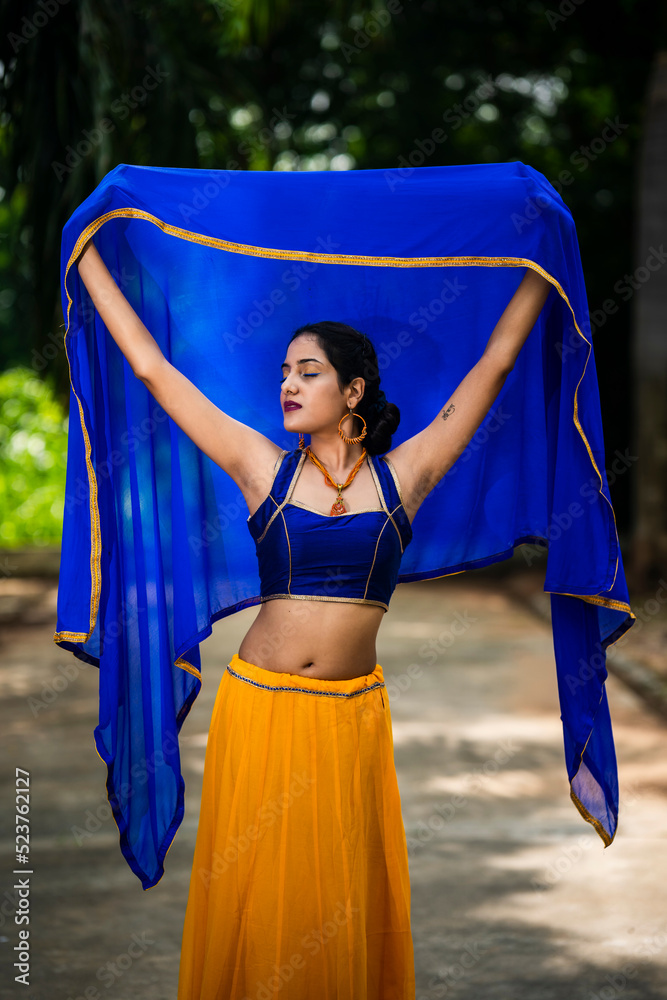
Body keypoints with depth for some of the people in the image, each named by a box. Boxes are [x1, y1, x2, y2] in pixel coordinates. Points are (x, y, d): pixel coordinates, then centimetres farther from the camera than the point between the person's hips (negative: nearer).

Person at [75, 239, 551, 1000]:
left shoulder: (402, 475, 1)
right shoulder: (264, 468, 1)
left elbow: (494, 365, 5)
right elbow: (153, 368, 3)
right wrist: (87, 257, 6)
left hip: (350, 714, 0)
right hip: (258, 703, 0)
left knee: (339, 898, 6)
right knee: (253, 891, 5)